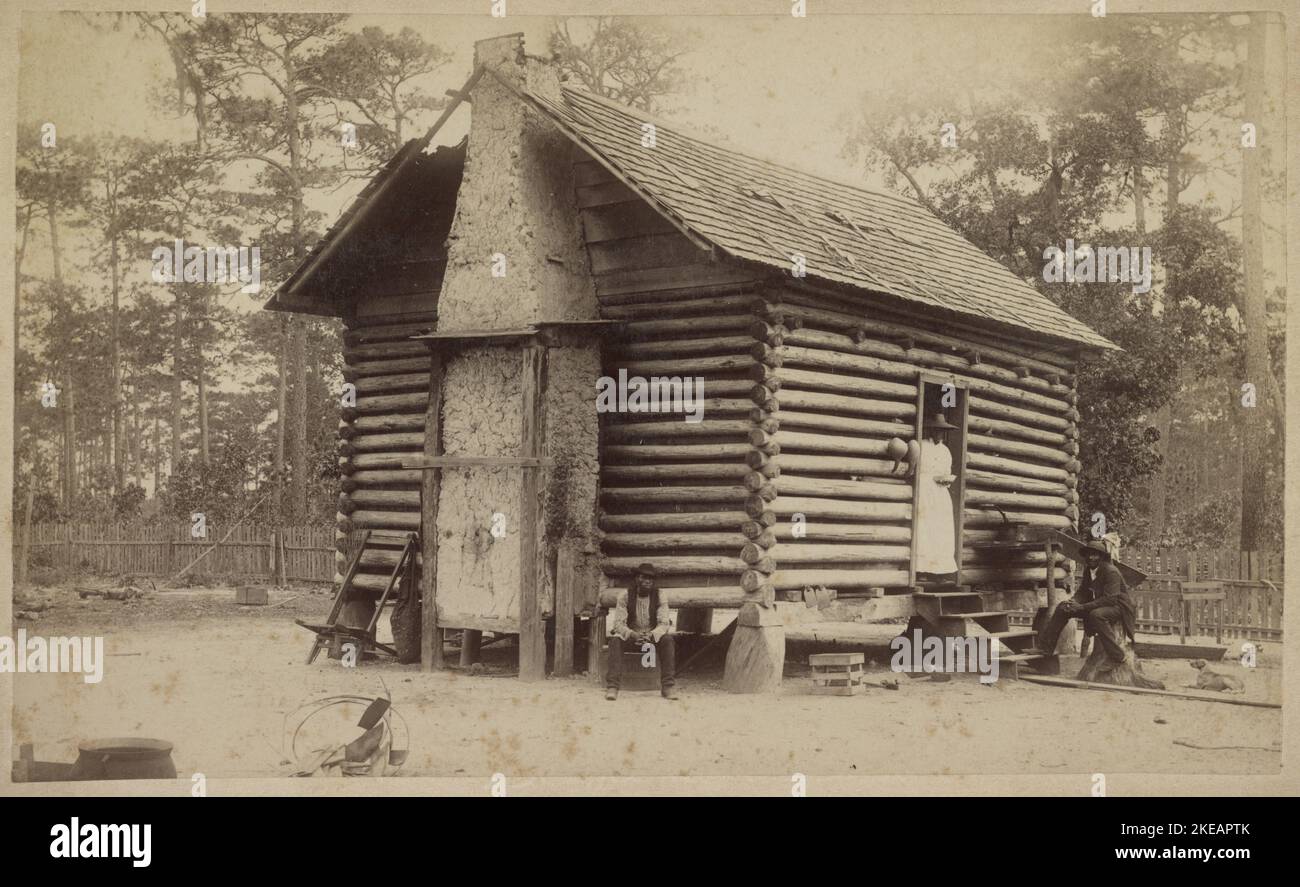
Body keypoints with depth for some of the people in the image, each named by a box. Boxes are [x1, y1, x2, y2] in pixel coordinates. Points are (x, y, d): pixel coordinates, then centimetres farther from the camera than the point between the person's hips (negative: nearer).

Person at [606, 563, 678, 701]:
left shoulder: (659, 597, -7)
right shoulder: (625, 595, -10)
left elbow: (664, 623, -15)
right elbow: (619, 623, -16)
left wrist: (651, 635, -37)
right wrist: (632, 634, -37)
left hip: (652, 637, 1)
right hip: (630, 636, -1)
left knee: (667, 639, -30)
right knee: (615, 639, -32)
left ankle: (668, 686, -25)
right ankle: (612, 686, -35)